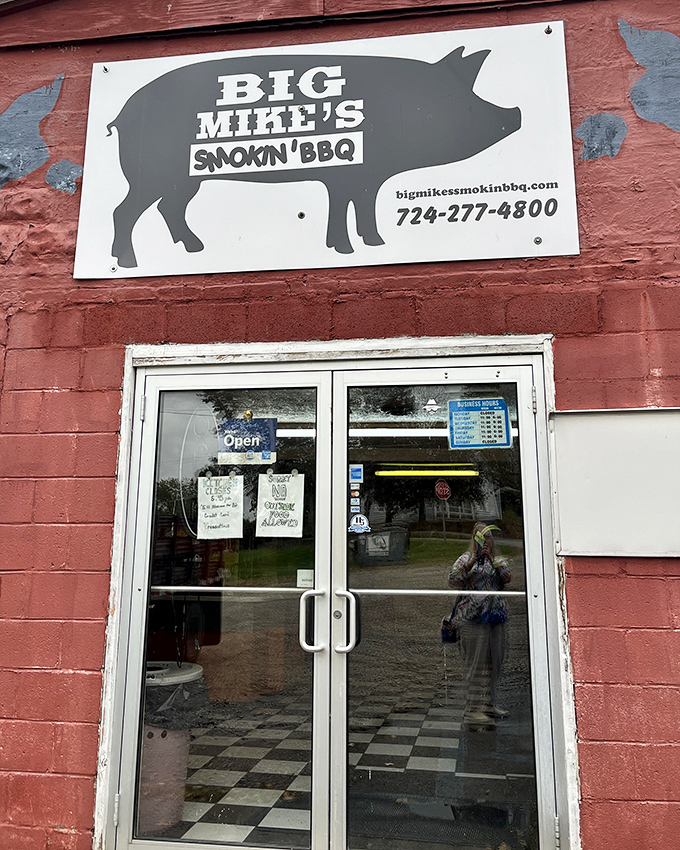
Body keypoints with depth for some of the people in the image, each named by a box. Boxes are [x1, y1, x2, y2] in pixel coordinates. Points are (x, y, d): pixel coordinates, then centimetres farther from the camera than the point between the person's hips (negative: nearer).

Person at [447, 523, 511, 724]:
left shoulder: (498, 560, 15)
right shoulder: (467, 558, 2)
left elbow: (507, 578, -4)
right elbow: (453, 581, -11)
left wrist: (492, 561, -17)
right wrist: (471, 563, -21)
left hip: (496, 616, 6)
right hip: (473, 617, -5)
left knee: (494, 660, 11)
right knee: (476, 662, -6)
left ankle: (489, 703, 25)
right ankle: (473, 709, 0)